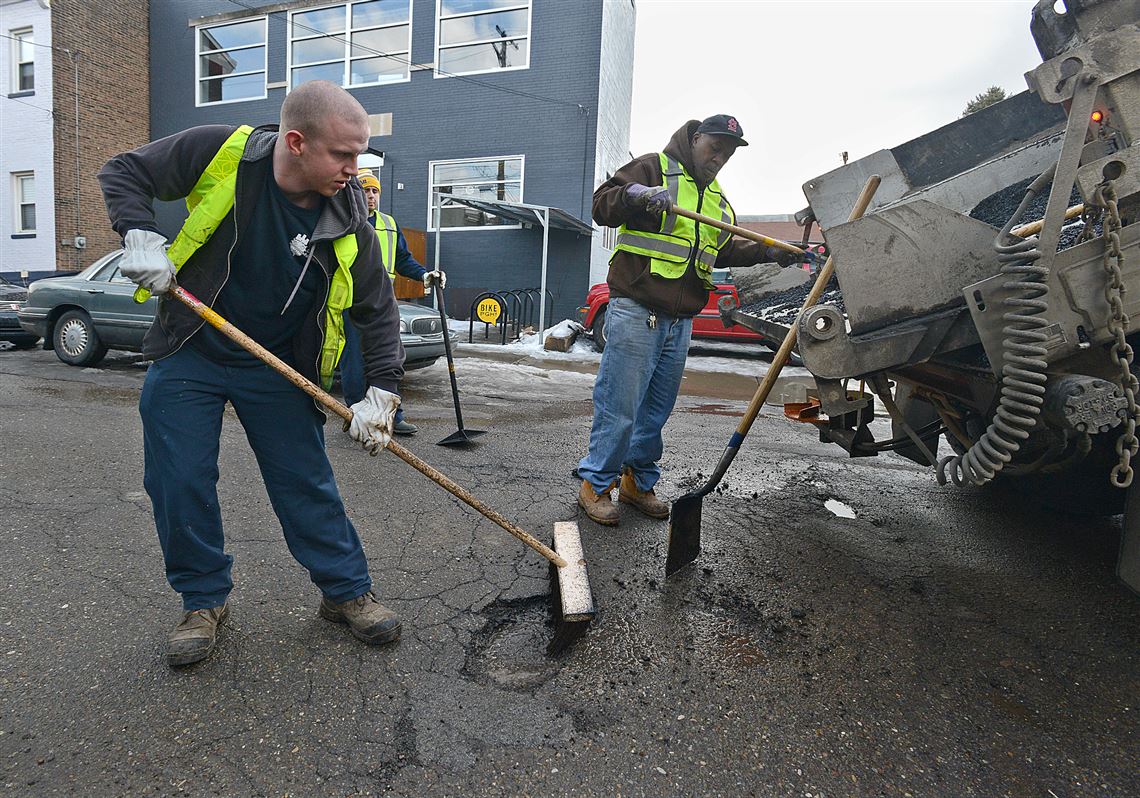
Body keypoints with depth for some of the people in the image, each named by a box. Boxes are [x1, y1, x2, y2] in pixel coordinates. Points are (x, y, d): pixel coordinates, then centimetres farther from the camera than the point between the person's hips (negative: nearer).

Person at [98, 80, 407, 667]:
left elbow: (377, 310, -5)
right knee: (178, 484, 2)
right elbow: (123, 173, -1)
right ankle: (204, 601, 22)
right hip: (189, 354, 0)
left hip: (278, 369, 0)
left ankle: (346, 591, 18)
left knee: (306, 484, 3)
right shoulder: (220, 153, -17)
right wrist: (141, 237, -20)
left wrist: (382, 392, -13)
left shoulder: (349, 220, -13)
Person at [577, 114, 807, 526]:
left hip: (680, 321, 8)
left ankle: (638, 483, 24)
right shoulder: (653, 167, 0)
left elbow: (722, 251, 29)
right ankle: (595, 484, 7)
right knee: (619, 406, -5)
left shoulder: (717, 198, 23)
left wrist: (767, 252, 16)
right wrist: (636, 194, -27)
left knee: (657, 409, 12)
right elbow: (602, 205, -8)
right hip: (636, 311, -7)